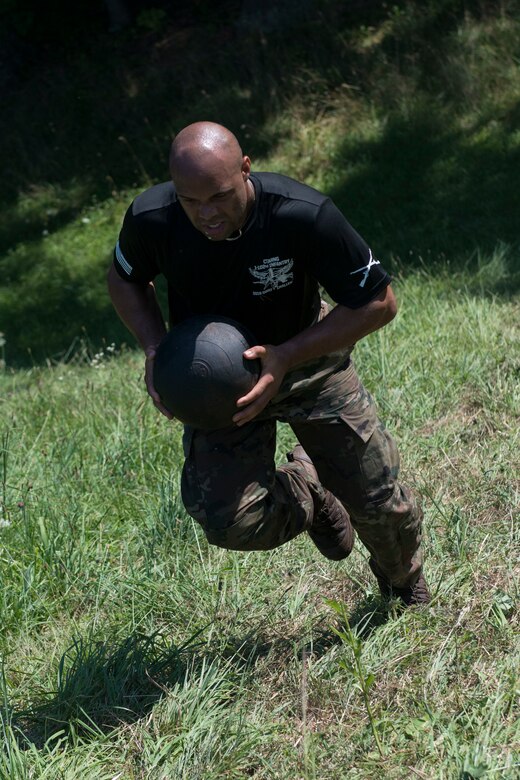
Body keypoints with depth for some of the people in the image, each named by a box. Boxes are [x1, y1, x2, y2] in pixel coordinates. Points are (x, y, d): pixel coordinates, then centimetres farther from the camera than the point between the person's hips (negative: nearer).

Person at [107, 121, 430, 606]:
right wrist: (154, 348, -17)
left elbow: (378, 303, -20)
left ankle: (404, 584, 45)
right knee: (231, 521, -21)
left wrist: (286, 357, -29)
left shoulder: (304, 214, -31)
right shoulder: (150, 219, -23)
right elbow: (124, 279, 2)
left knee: (380, 504, 6)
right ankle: (307, 494, 16)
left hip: (306, 361, -1)